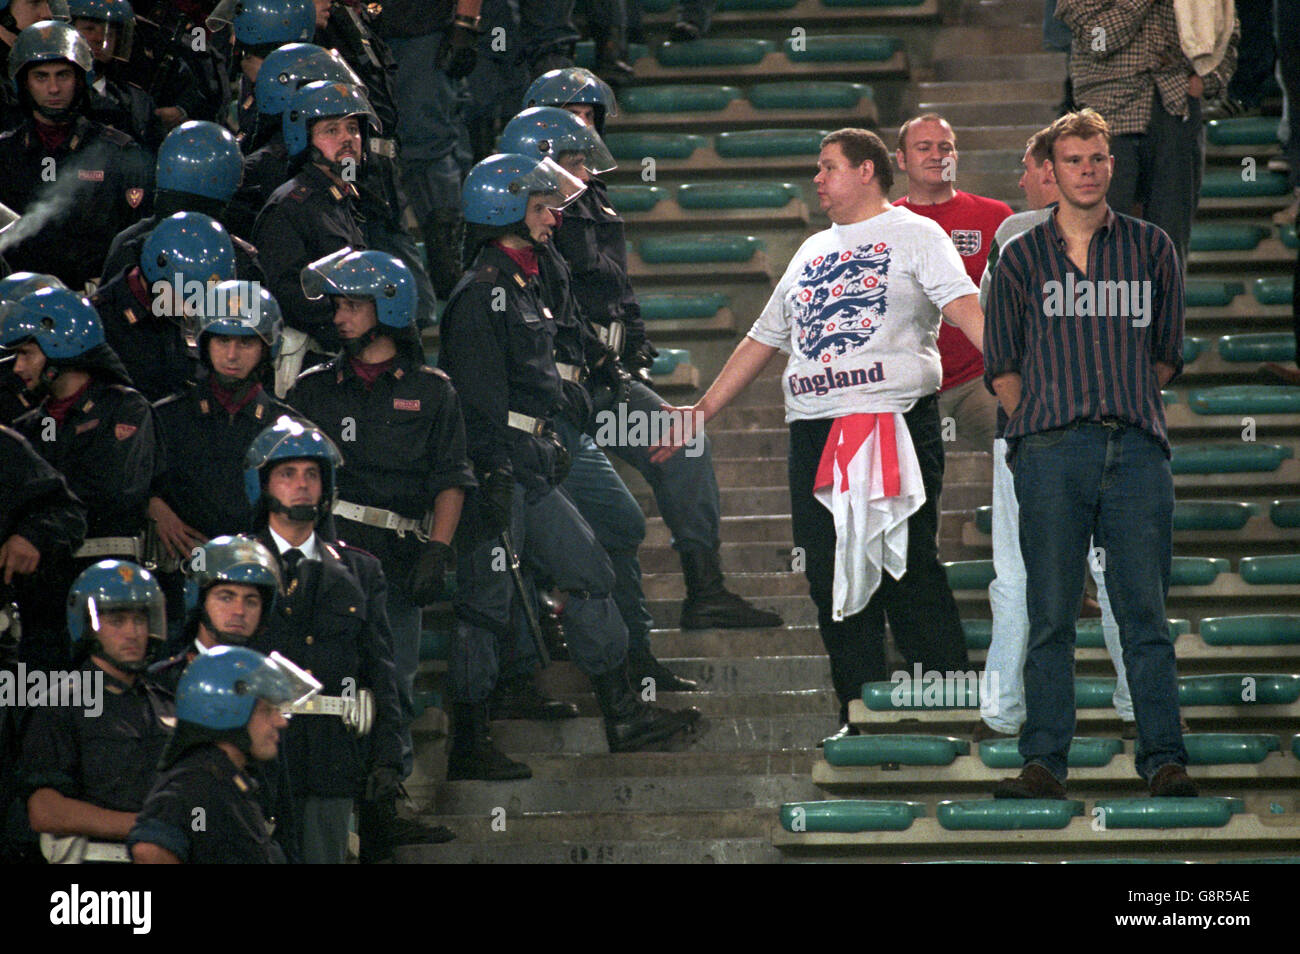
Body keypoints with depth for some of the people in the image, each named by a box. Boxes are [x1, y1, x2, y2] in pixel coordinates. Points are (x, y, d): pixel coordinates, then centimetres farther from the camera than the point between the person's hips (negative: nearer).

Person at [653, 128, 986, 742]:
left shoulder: (914, 236, 6)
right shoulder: (813, 252, 24)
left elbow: (962, 305, -9)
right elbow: (764, 338, 29)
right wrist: (701, 412, 26)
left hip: (897, 423, -6)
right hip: (815, 432, 6)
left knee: (908, 567, -10)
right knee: (832, 576, 2)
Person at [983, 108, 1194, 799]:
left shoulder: (1151, 248, 13)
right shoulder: (1022, 256, 12)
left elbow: (1167, 351, 19)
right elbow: (1001, 364, 13)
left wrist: (1125, 407, 11)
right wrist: (1038, 426, 3)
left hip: (1137, 448, 0)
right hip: (1051, 450, 0)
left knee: (1145, 613, -2)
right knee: (1051, 617, -1)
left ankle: (1163, 759, -2)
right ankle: (1044, 762, 0)